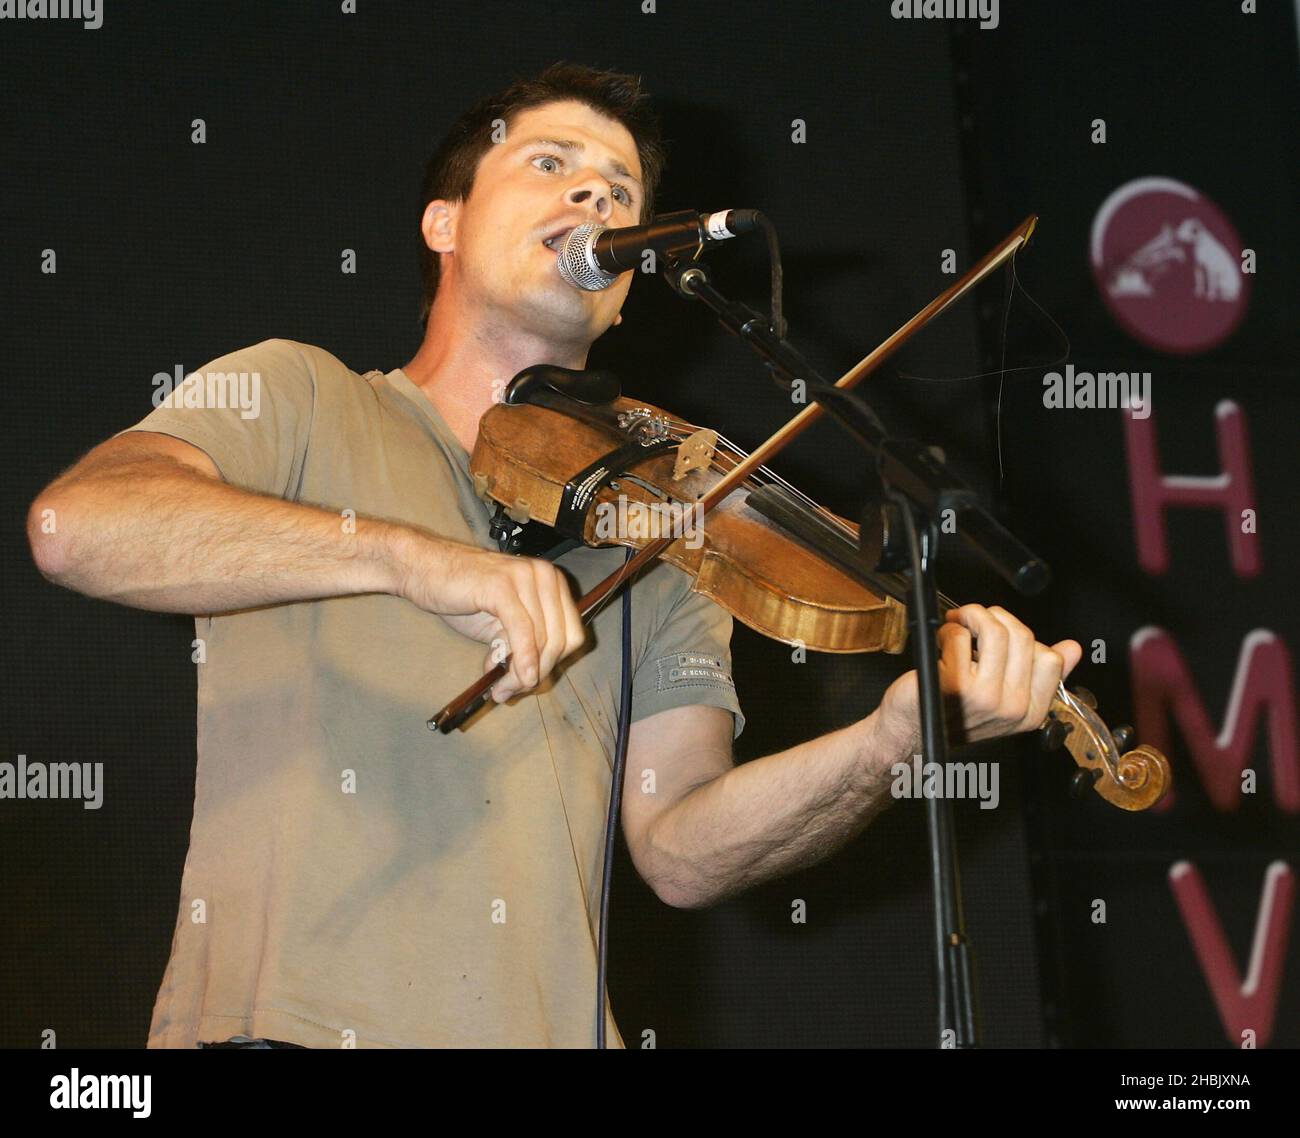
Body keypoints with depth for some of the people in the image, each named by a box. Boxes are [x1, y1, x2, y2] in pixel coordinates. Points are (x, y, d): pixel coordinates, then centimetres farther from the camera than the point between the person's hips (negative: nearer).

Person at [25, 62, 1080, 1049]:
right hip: (285, 1020, -2)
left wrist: (896, 739, -12)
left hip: (544, 1024, 3)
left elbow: (681, 847, 5)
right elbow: (77, 523, -9)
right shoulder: (296, 397, 9)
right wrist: (411, 555, -19)